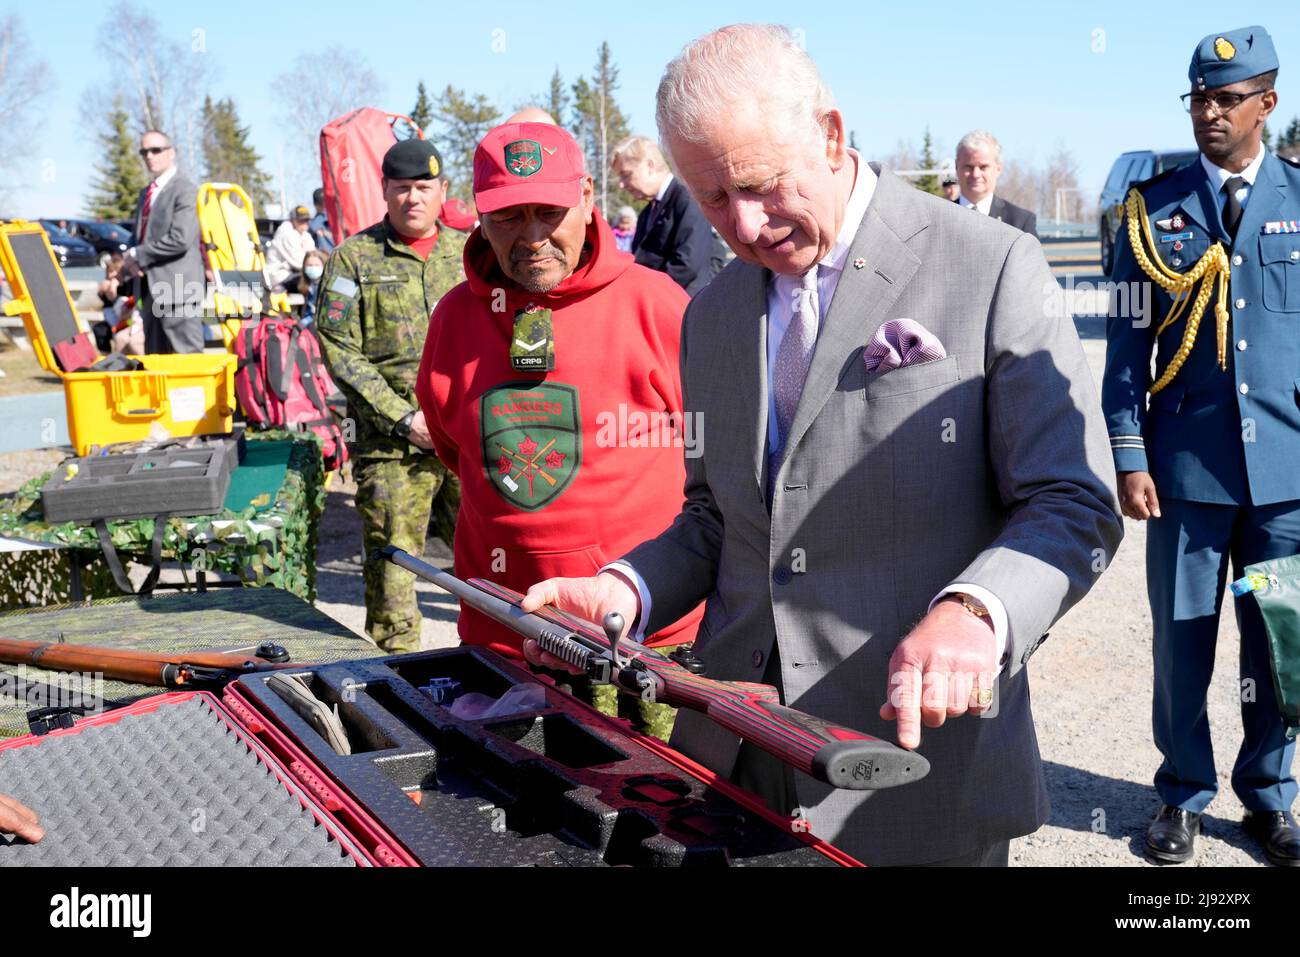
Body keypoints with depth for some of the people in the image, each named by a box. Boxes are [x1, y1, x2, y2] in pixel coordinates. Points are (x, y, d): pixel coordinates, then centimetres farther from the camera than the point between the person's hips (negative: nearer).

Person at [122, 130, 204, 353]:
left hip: (178, 288, -8)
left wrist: (137, 255, -10)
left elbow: (180, 239, -18)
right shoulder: (145, 194, 20)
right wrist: (131, 264, 3)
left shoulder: (185, 191, -8)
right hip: (151, 290, 9)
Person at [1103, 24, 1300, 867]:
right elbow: (1127, 345, 2)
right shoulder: (1154, 211, 2)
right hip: (1188, 466, -1)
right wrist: (1130, 459, -4)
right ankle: (1185, 794, 24)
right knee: (1182, 640, 6)